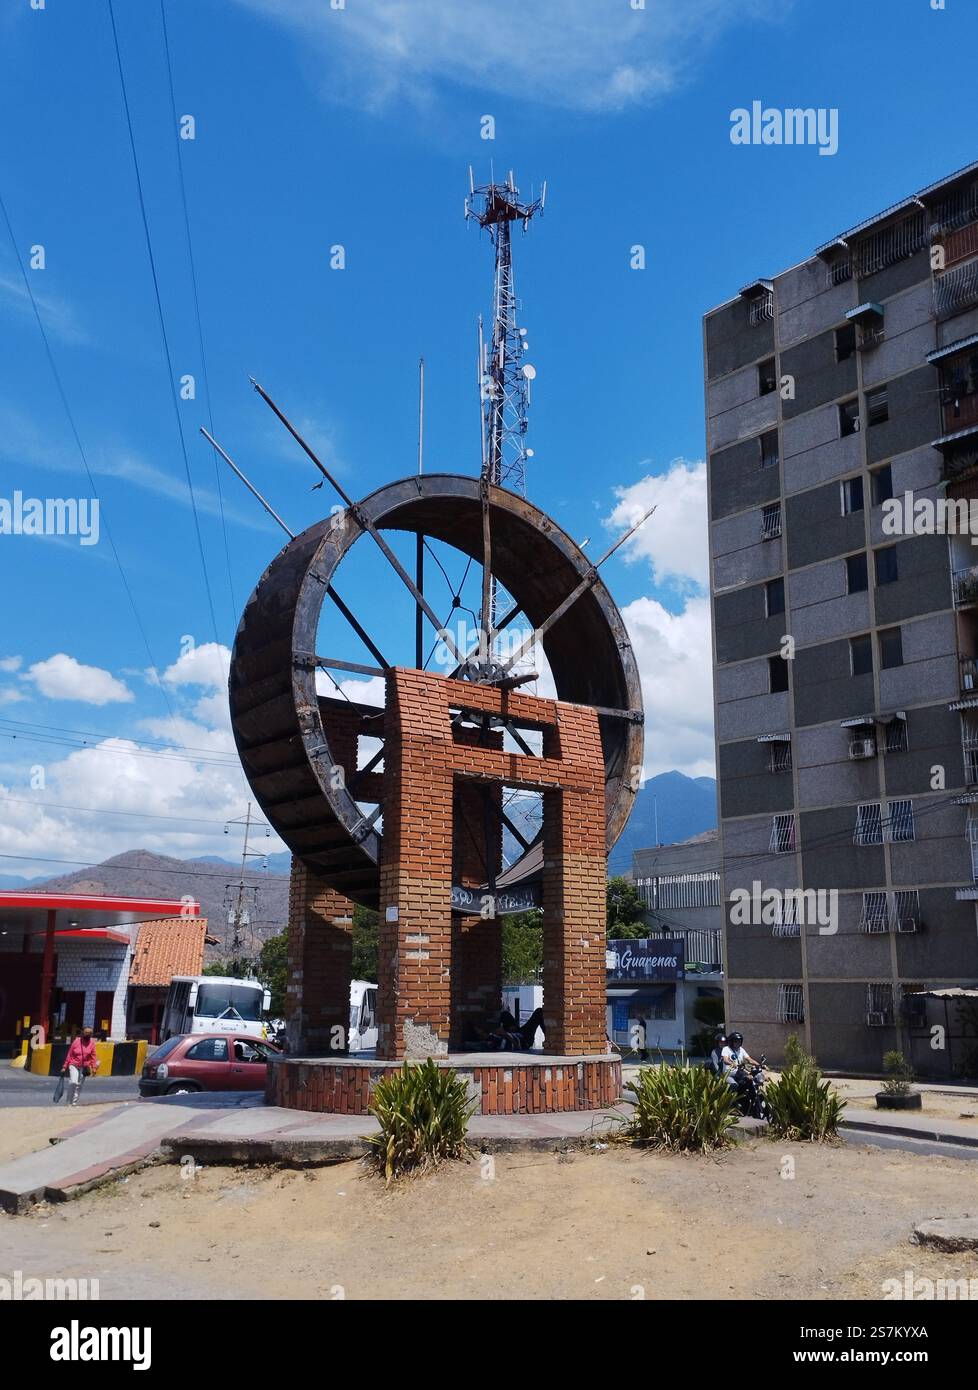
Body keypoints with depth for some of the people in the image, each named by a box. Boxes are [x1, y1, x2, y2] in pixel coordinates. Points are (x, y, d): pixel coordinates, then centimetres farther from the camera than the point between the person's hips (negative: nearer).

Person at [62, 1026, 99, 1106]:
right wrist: (65, 1067, 0)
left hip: (84, 1067, 2)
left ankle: (74, 1102, 18)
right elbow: (69, 1055, -1)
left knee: (79, 1086, 6)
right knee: (73, 1082, -19)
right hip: (74, 1066, -2)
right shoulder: (76, 1041, -6)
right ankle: (69, 1099, 0)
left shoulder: (92, 1042, -2)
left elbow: (93, 1056, -1)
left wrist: (94, 1067, -9)